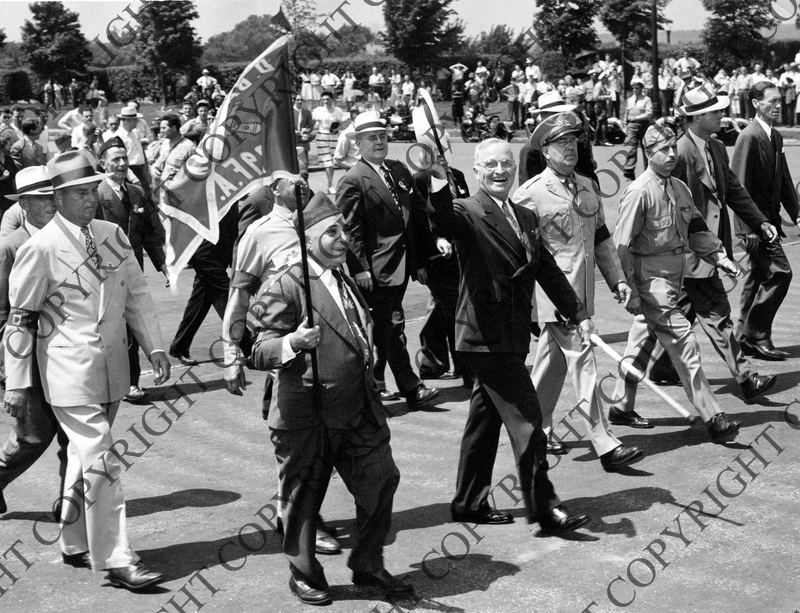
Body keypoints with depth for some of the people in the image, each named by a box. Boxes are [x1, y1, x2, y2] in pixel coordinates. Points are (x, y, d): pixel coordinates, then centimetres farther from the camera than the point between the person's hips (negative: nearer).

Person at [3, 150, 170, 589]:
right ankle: (116, 560, -1)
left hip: (112, 367, 6)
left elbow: (137, 294, 13)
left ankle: (75, 544, 34)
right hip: (69, 371, -6)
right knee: (101, 463, -8)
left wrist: (154, 347, 4)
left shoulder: (110, 234, 6)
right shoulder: (41, 248, -9)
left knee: (84, 455, 19)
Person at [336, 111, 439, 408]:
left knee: (385, 330, 15)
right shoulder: (353, 181, -8)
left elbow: (416, 214, 18)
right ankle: (412, 390, -4)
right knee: (393, 328, -6)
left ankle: (375, 381, 28)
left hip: (401, 268, 7)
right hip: (377, 271, -7)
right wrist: (360, 268, -17)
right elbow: (350, 229, -11)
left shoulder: (399, 170, 13)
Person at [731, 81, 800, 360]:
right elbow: (739, 186, -18)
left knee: (757, 277, 13)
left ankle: (747, 338, 20)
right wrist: (749, 228, -21)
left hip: (768, 220, 9)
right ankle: (757, 335, -4)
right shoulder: (749, 137, -15)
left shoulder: (776, 137, 13)